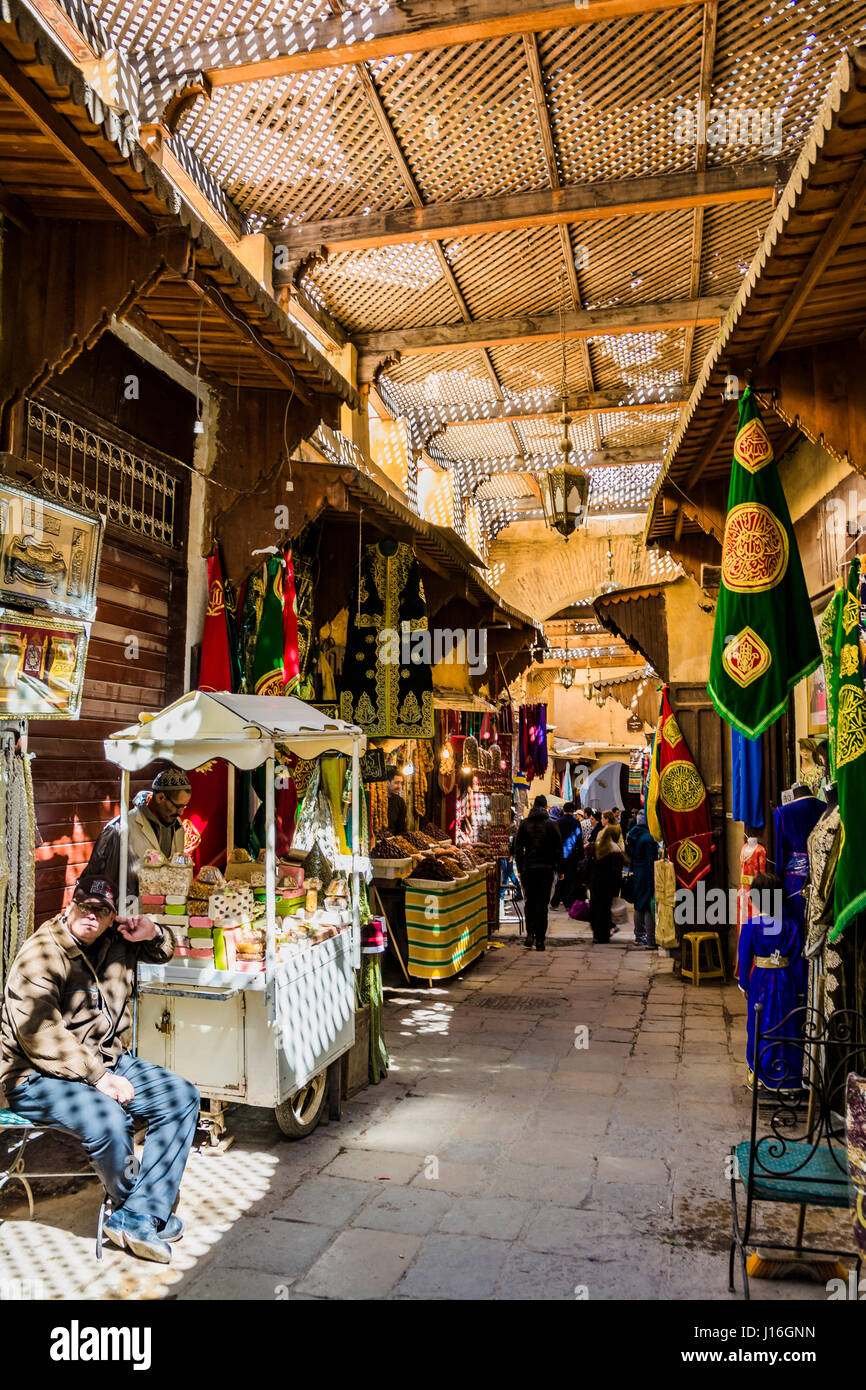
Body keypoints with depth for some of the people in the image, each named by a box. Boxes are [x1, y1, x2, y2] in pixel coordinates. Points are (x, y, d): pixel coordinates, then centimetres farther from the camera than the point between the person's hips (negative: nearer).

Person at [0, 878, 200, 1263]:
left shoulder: (115, 944, 7)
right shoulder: (40, 956, -16)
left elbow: (162, 952, 26)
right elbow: (39, 1034, -25)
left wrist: (152, 933, 0)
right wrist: (99, 1078, -27)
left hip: (108, 1062, 8)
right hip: (40, 1077, -8)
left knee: (182, 1097, -5)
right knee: (108, 1119, -34)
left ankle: (135, 1218, -10)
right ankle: (143, 1207, -3)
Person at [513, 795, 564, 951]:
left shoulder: (524, 824, 2)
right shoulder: (551, 825, -2)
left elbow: (518, 848, 3)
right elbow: (558, 849, 0)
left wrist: (520, 868, 10)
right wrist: (560, 870, 7)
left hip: (529, 868, 1)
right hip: (546, 868, -1)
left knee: (530, 902, 14)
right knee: (542, 904, 3)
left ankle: (530, 934, 1)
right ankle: (540, 940, 1)